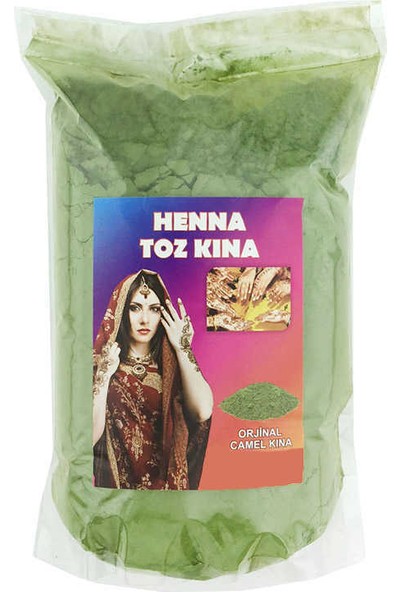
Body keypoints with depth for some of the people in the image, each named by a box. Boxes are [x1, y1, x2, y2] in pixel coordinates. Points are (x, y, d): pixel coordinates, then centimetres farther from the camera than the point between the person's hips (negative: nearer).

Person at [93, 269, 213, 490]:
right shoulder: (98, 362, -2)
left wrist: (182, 348, -7)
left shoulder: (172, 364, 3)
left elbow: (203, 412, -13)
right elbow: (88, 438, -9)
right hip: (114, 482, -3)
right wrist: (104, 375, -15)